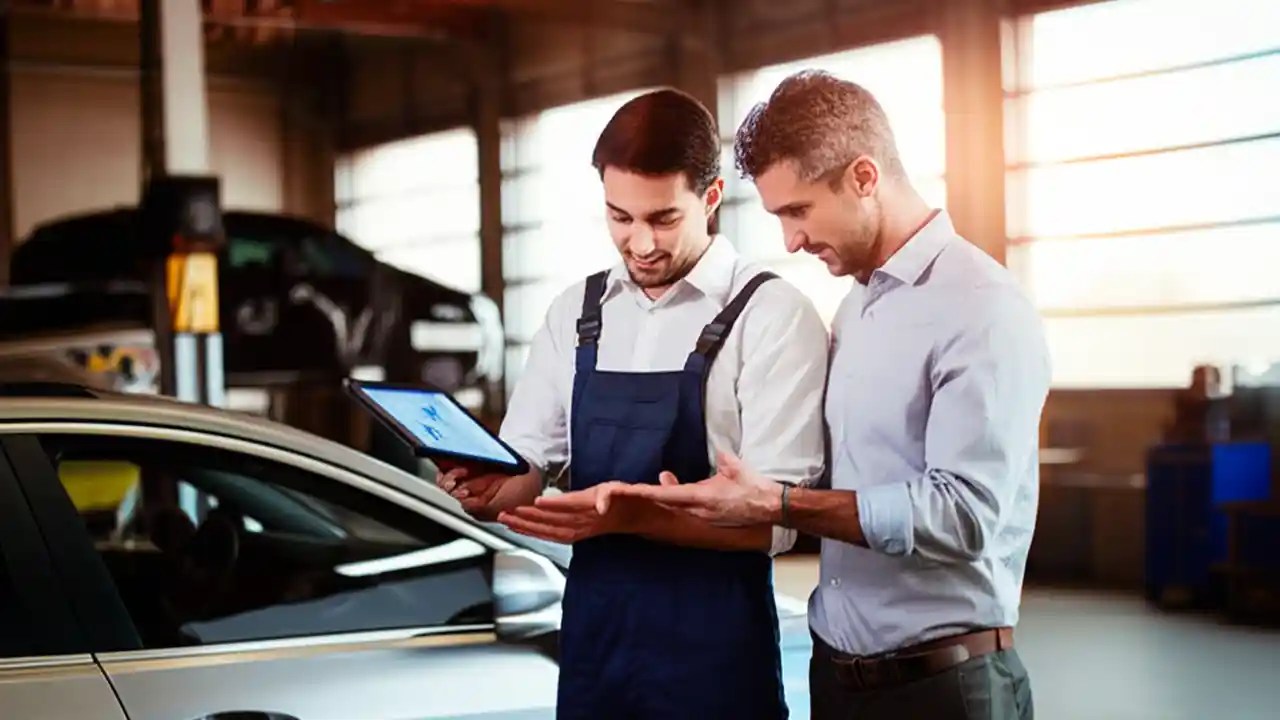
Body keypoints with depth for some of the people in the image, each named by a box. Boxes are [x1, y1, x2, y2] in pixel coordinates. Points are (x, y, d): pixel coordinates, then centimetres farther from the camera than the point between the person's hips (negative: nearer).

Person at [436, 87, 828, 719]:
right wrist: (485, 489, -16)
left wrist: (629, 514, -28)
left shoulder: (772, 315, -10)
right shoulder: (575, 313, 7)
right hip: (590, 631, 5)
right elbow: (523, 470, 6)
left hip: (713, 645, -5)